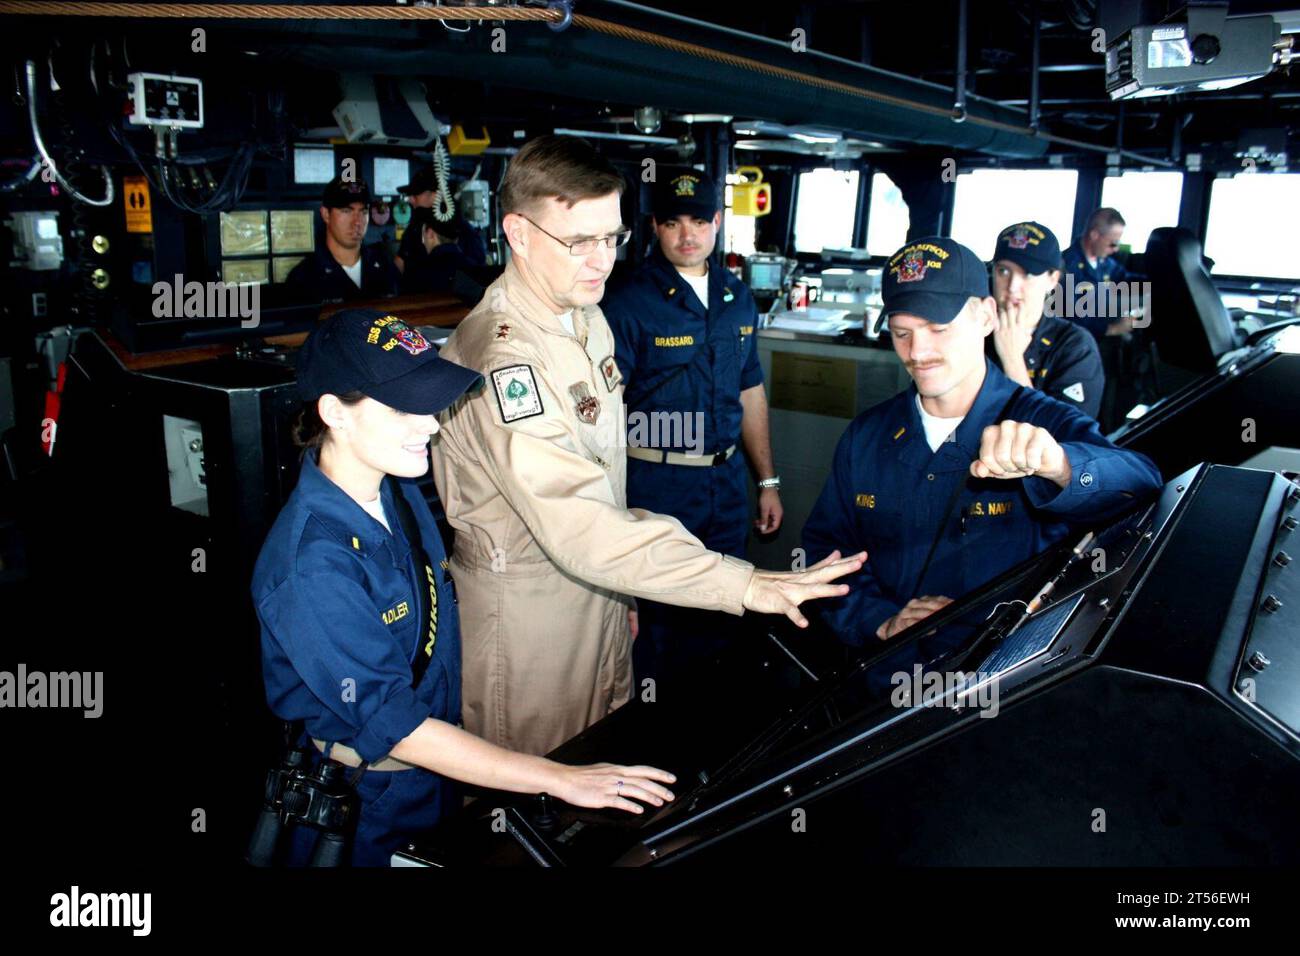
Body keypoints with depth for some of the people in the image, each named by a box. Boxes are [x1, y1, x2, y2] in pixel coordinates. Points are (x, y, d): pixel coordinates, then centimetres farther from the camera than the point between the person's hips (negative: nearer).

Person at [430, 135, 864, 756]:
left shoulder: (587, 316, 4)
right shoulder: (500, 356, -28)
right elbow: (578, 524, -36)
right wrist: (745, 585, -39)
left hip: (597, 586, 8)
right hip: (526, 605, -8)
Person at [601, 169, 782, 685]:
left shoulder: (737, 298, 8)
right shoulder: (627, 304, -11)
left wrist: (768, 481, 16)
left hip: (727, 486, 6)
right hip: (654, 490, -6)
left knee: (715, 626, 18)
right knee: (651, 628, 6)